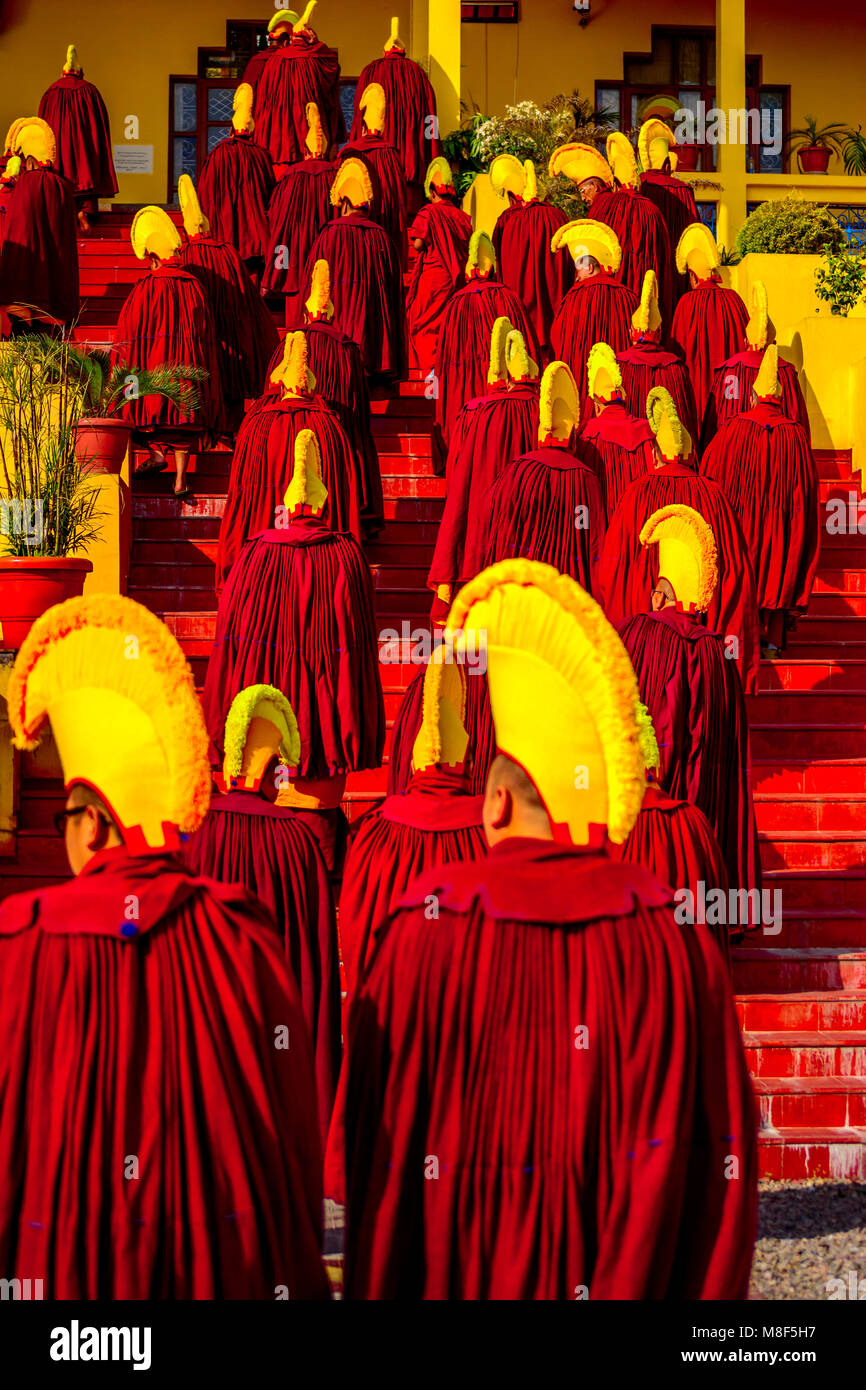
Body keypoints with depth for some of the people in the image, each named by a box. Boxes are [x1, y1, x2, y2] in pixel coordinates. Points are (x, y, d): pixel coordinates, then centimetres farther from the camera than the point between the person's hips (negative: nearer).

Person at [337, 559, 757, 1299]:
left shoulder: (428, 937, -16)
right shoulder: (678, 939, -11)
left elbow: (378, 1153, -10)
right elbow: (722, 1153, -6)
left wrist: (374, 1286, 4)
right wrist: (706, 1289, 6)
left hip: (461, 1271, -1)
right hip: (637, 1281, 1)